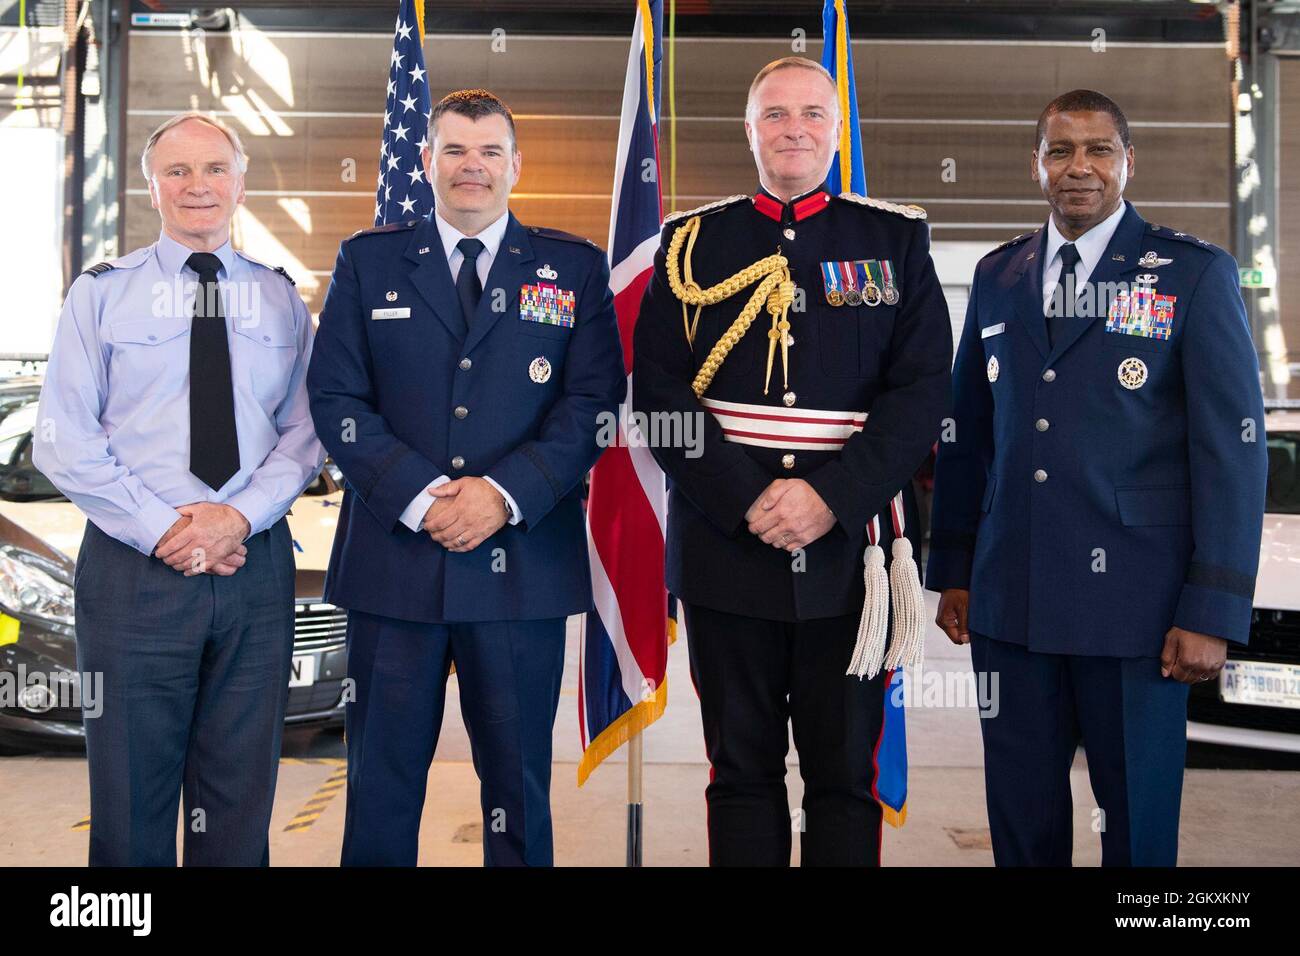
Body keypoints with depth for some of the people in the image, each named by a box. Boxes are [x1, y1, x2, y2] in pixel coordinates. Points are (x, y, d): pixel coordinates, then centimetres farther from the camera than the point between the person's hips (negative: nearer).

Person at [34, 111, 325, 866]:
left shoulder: (281, 299, 10)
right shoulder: (101, 293, 4)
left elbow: (304, 432, 5)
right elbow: (64, 441, -2)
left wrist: (242, 516, -12)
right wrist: (161, 528, -12)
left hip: (256, 564, 2)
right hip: (134, 568, -1)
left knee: (241, 795, 11)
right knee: (132, 793, 8)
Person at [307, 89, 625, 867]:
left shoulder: (576, 267, 8)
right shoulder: (368, 261, 10)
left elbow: (594, 401, -1)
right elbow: (336, 399, 2)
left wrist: (505, 494, -13)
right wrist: (418, 496, -11)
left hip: (523, 562, 0)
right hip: (394, 560, 1)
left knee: (520, 785, 10)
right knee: (381, 784, 9)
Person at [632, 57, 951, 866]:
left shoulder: (897, 239, 6)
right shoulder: (694, 242, 7)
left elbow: (924, 392, -1)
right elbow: (659, 390, -1)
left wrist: (831, 497, -14)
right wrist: (748, 499, -12)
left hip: (851, 548, 0)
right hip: (725, 548, 0)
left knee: (847, 776, 10)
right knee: (743, 770, 11)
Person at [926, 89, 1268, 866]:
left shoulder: (1196, 274, -1)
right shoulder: (998, 276, 10)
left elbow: (1233, 447, -5)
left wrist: (1213, 612, -10)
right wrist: (953, 569, 11)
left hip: (1133, 600, -3)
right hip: (1010, 600, 3)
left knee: (1138, 823, 10)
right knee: (1022, 818, 13)